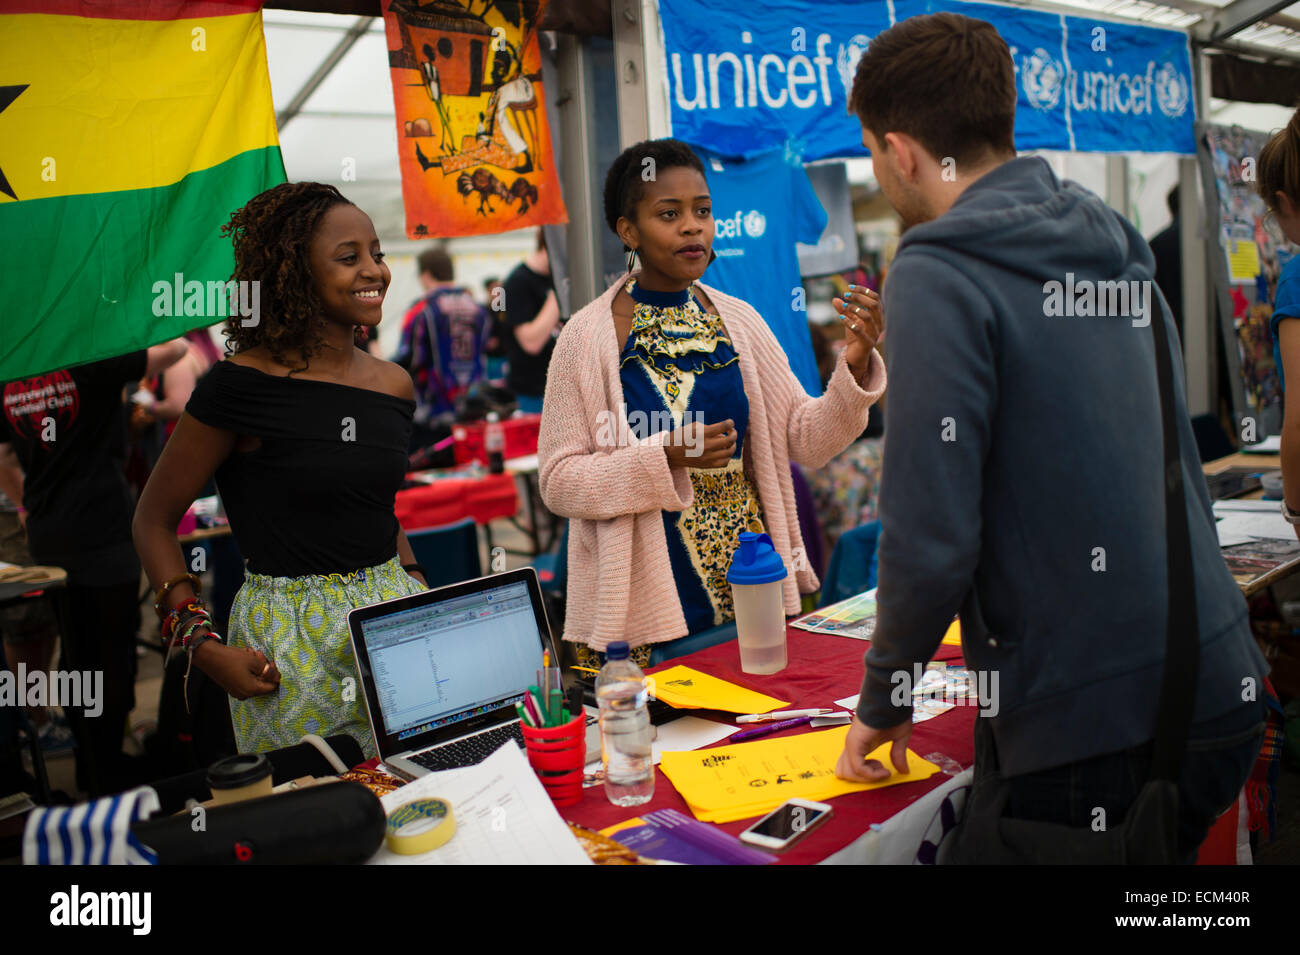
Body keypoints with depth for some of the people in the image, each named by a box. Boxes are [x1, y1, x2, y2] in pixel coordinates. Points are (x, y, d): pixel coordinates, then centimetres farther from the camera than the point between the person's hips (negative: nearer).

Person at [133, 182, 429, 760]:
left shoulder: (394, 387, 6)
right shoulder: (244, 386, -11)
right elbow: (153, 520, -4)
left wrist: (421, 593, 9)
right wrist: (201, 645, -12)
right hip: (288, 639, -5)